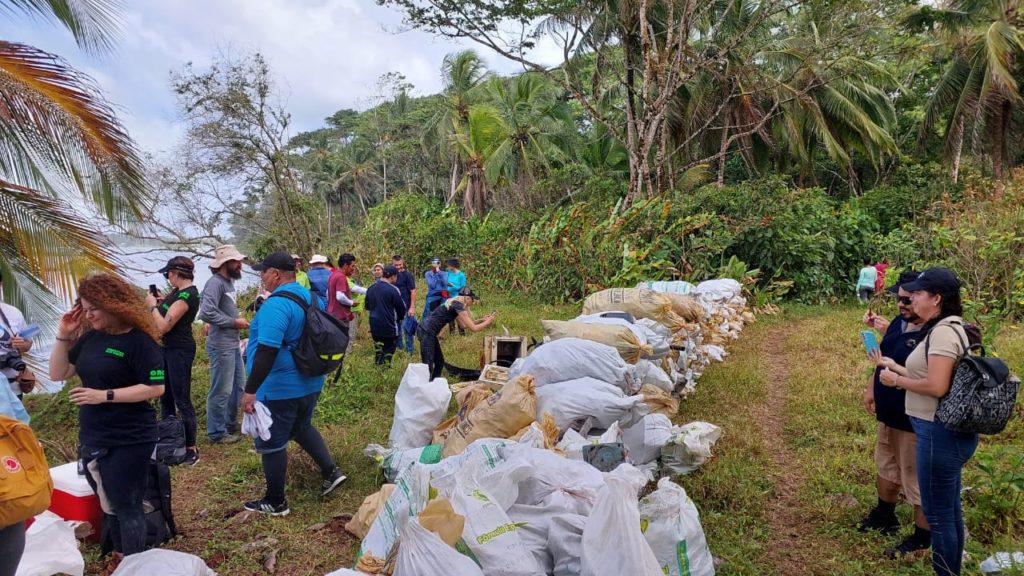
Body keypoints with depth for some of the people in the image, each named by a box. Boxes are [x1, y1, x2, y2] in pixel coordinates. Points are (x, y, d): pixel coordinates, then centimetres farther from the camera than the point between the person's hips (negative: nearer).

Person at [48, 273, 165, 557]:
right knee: (108, 505, 19)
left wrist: (105, 395, -23)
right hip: (92, 438, 8)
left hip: (129, 440, -7)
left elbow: (156, 387, -20)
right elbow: (57, 374, 10)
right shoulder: (89, 337, 5)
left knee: (127, 506, 2)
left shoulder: (139, 341, -16)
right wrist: (63, 336, -2)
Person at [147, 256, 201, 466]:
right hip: (169, 348, 11)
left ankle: (191, 450, 3)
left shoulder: (187, 295, -21)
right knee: (166, 396, 19)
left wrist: (152, 305, -10)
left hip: (180, 350, -10)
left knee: (182, 400, -5)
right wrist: (161, 303, 7)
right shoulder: (180, 292, 10)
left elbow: (163, 326, -24)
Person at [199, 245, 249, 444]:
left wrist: (238, 320, 4)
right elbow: (206, 313, -28)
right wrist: (234, 322, -20)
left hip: (233, 343, 10)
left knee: (238, 385, 20)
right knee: (221, 390, 1)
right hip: (221, 346, -10)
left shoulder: (229, 282, 12)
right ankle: (217, 433, 16)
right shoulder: (215, 283, -18)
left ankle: (231, 424, 35)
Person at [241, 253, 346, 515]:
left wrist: (250, 391, -25)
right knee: (302, 427, 28)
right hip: (310, 383, 9)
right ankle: (331, 471, 24)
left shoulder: (276, 304, -22)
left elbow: (267, 351, -29)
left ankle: (275, 502, 20)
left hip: (279, 389, -9)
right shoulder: (309, 297, 5)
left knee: (270, 443, 7)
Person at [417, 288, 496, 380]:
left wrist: (482, 320, 20)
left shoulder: (455, 303, 15)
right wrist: (487, 322, 1)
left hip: (429, 333, 10)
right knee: (428, 367, -9)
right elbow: (473, 328, -14)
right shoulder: (458, 306, -13)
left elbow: (464, 325, 24)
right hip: (426, 333, -10)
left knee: (440, 363, 15)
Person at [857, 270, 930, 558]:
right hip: (889, 414, 9)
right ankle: (884, 516, 45)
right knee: (887, 466, 25)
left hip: (914, 421, -9)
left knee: (917, 479, 7)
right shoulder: (899, 322, 2)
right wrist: (870, 388, 13)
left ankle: (922, 538, 25)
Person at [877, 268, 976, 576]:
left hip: (941, 433, -10)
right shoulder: (946, 328, 11)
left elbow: (936, 386, -26)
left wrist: (897, 381, -13)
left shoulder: (943, 332, -20)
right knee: (950, 509, 20)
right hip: (950, 431, 10)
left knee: (937, 512, 3)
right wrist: (895, 367, 14)